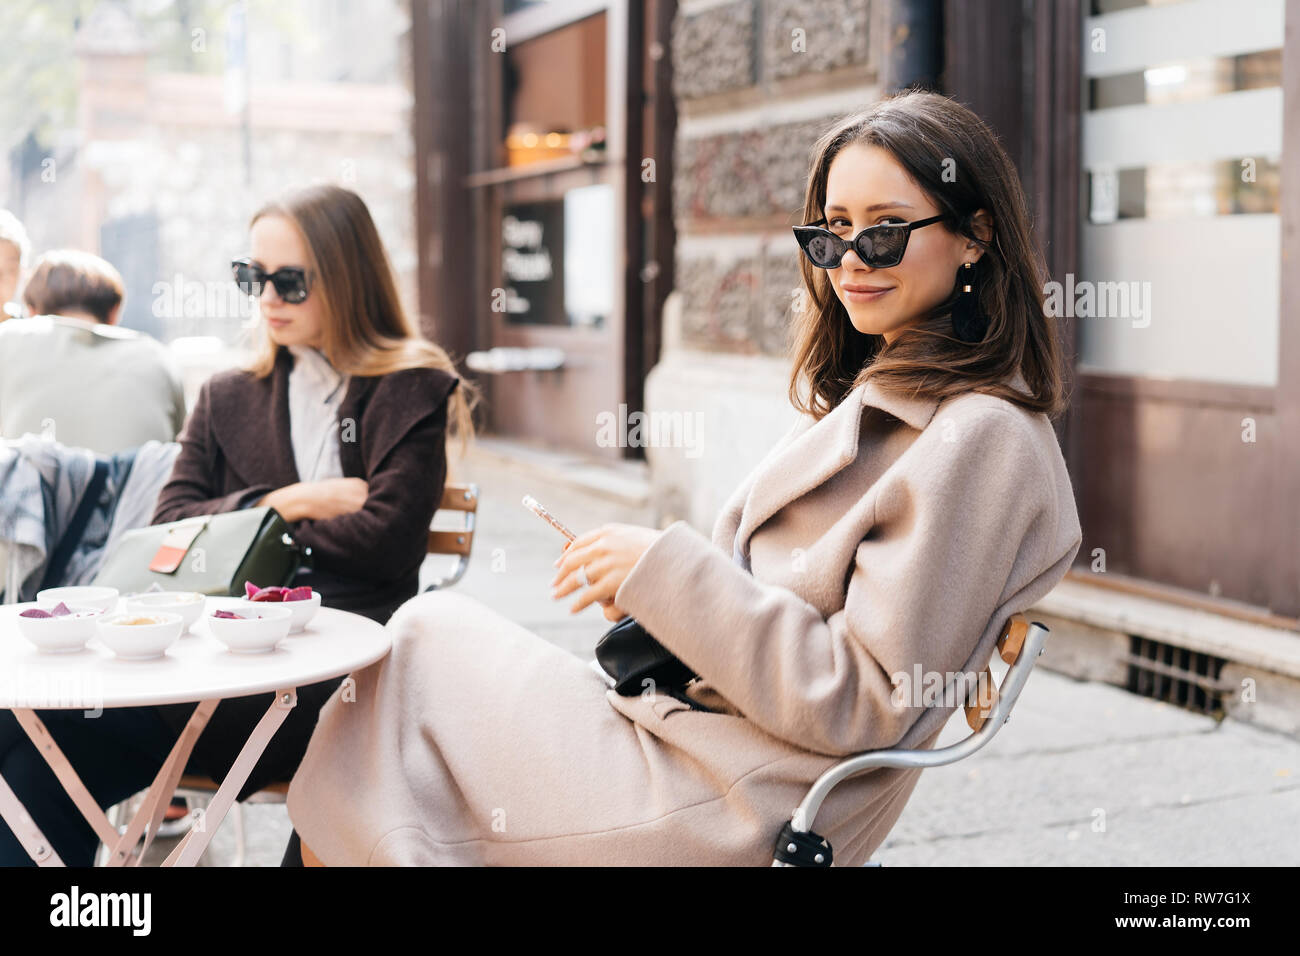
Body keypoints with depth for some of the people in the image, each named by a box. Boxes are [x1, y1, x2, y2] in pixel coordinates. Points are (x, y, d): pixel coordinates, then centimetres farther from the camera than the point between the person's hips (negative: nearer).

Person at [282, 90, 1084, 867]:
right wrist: (660, 592, 0)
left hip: (739, 813, -9)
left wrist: (671, 575, -18)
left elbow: (865, 702, -20)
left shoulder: (983, 438, -17)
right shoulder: (872, 395, 13)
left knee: (429, 641, -5)